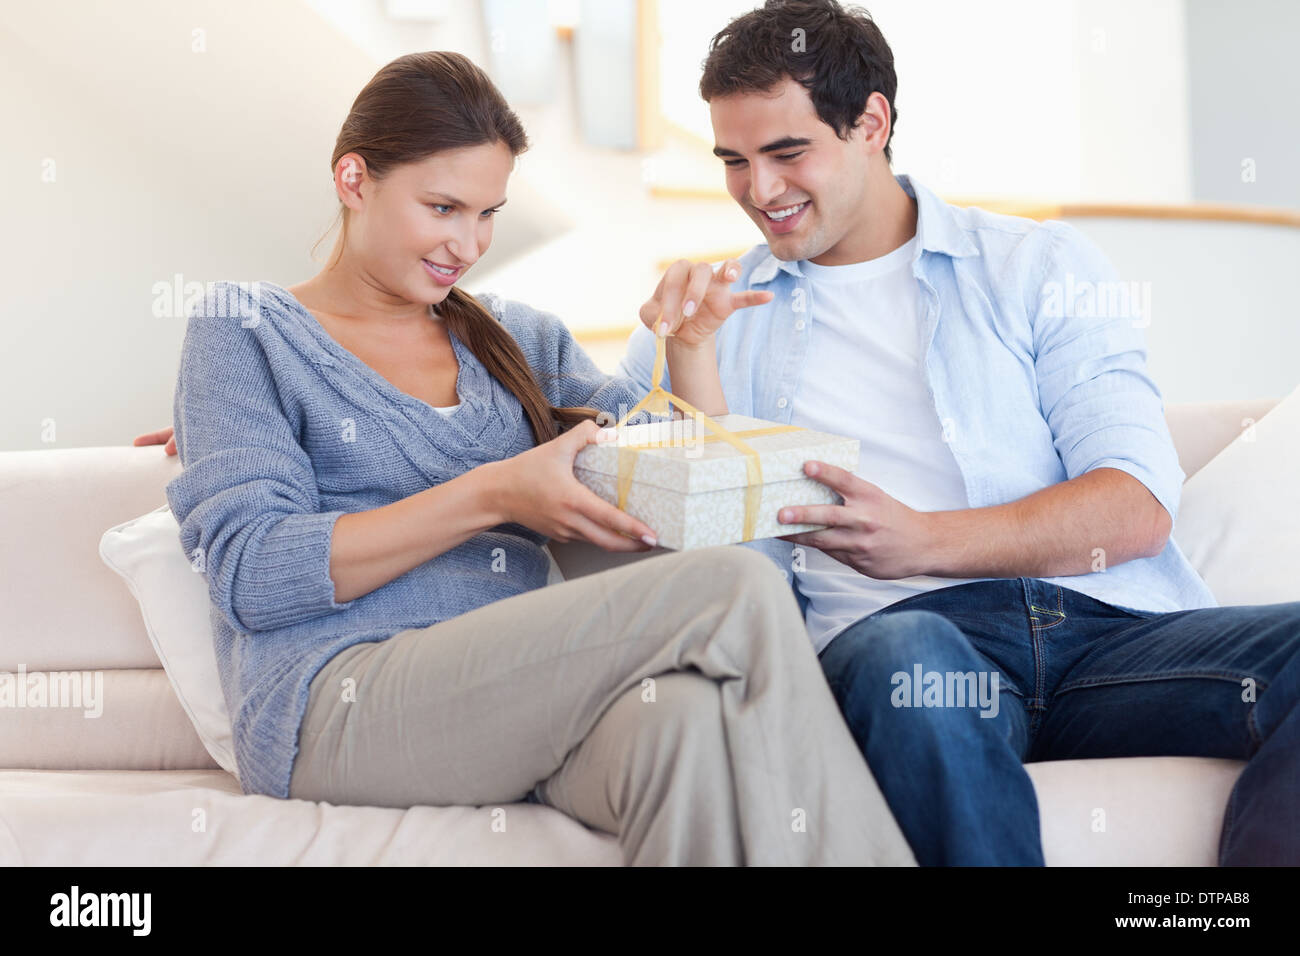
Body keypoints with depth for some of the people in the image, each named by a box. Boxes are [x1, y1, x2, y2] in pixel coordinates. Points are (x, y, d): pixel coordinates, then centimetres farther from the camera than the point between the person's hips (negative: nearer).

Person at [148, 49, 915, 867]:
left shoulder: (520, 339, 25)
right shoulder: (244, 330, 10)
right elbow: (253, 574, -5)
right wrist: (491, 496, -12)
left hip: (522, 699, 4)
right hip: (339, 706, -4)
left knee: (687, 718, -37)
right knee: (739, 589, -26)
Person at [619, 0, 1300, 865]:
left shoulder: (1042, 268, 17)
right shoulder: (717, 310, 22)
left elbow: (1139, 507, 2)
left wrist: (924, 541, -13)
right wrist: (691, 358, -2)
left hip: (1108, 627, 1)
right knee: (906, 659, -39)